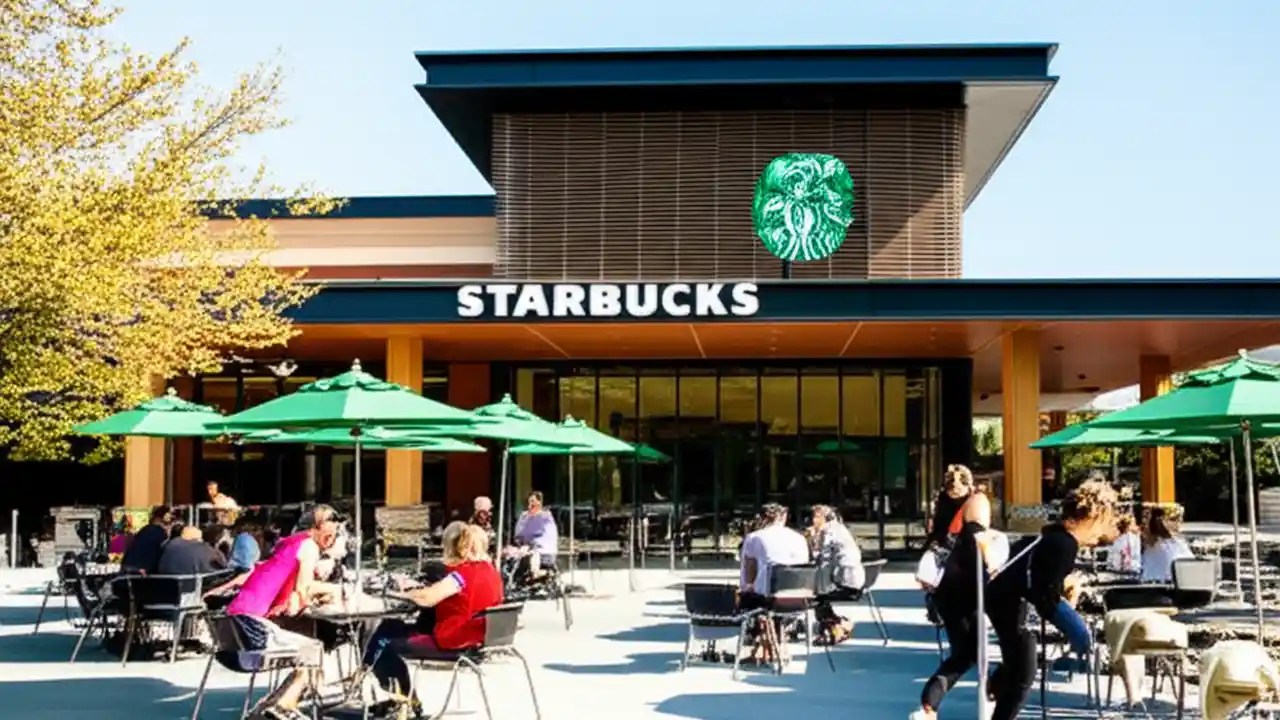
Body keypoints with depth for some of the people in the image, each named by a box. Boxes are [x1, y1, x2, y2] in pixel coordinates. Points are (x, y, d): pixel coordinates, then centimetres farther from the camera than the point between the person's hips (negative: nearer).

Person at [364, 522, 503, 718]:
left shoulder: (462, 574, -22)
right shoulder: (491, 571, 3)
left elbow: (426, 599, -27)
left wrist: (406, 593, -7)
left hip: (450, 642, -9)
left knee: (388, 647, 8)